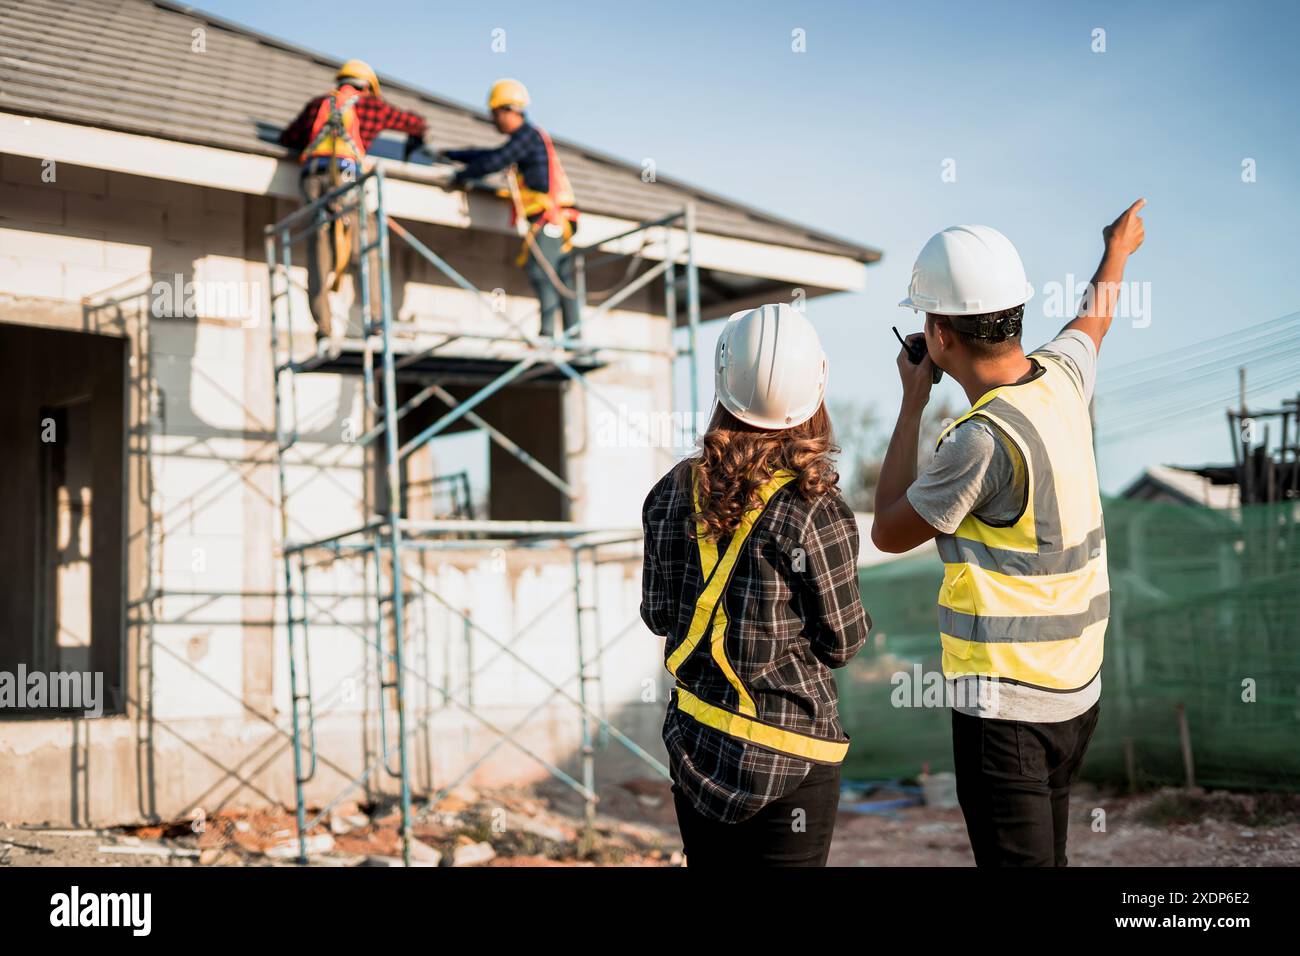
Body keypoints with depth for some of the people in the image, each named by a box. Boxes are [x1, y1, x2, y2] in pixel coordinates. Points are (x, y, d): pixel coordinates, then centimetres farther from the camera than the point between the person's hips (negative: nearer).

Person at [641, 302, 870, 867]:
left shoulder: (674, 492, -5)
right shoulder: (814, 510, -18)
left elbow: (658, 614, 4)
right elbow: (842, 642, -9)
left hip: (695, 742, 4)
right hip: (787, 753, -4)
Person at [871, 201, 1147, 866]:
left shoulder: (984, 439, -23)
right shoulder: (1061, 379, 1)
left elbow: (889, 532, -8)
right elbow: (1095, 318, 26)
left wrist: (912, 403, -1)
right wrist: (1117, 251, 48)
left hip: (1005, 699, -9)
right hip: (1077, 691, 9)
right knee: (1046, 855, 19)